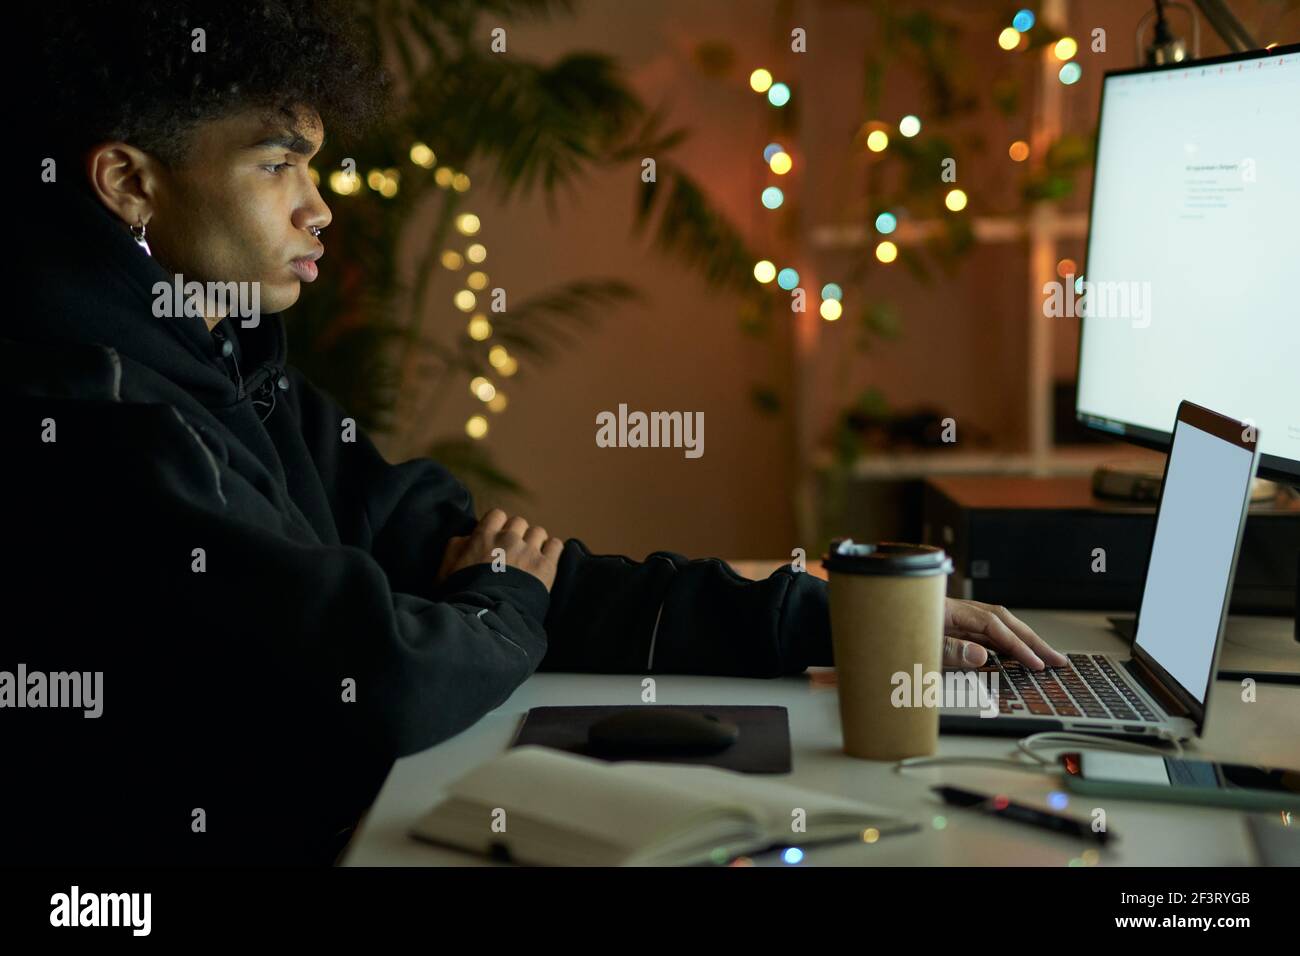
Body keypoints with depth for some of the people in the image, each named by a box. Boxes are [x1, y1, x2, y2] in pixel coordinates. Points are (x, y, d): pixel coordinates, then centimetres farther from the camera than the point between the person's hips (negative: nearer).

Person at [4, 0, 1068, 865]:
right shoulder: (90, 408, -20)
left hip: (334, 833, 8)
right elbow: (383, 684, -26)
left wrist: (825, 619, -2)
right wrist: (503, 601, -3)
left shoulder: (241, 374, 9)